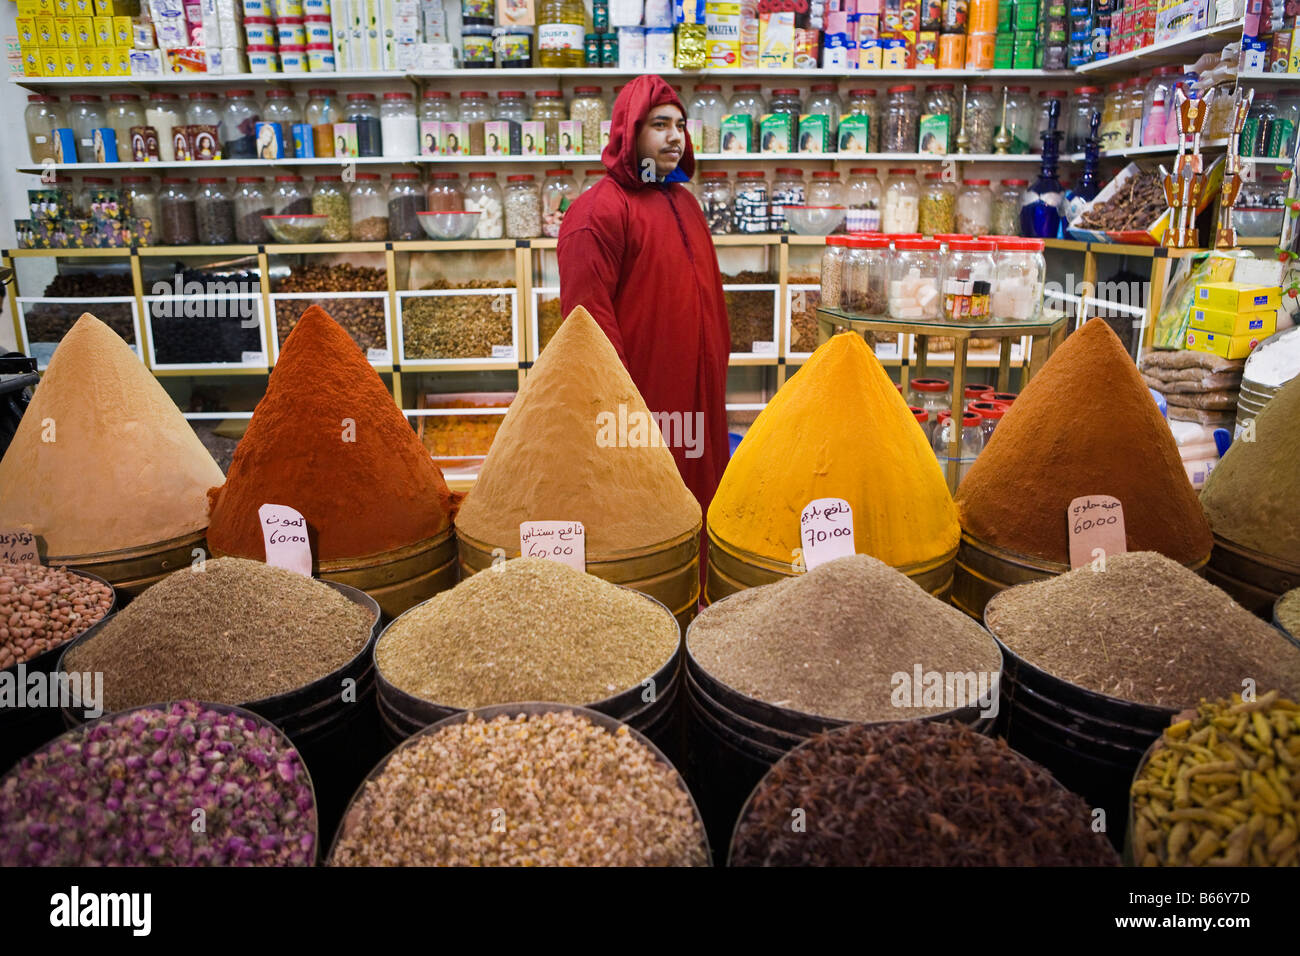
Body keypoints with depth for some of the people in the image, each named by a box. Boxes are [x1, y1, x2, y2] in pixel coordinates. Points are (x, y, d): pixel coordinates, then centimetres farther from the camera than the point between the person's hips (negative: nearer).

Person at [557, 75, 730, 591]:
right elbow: (588, 315, -17)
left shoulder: (683, 201, 16)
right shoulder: (598, 210, -11)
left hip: (694, 392, 8)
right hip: (640, 394, -8)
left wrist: (717, 369, 21)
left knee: (694, 493, 16)